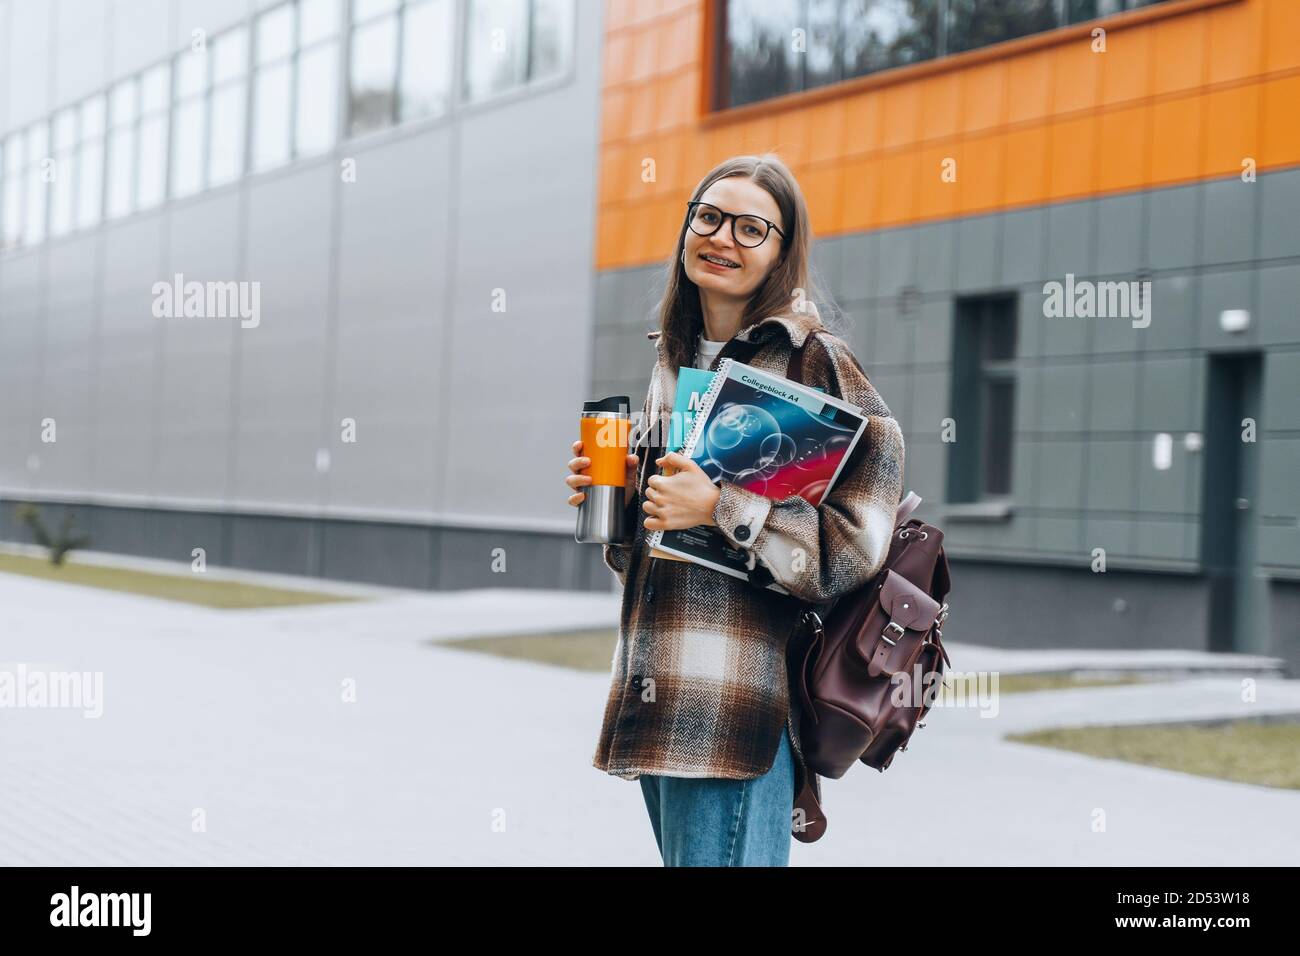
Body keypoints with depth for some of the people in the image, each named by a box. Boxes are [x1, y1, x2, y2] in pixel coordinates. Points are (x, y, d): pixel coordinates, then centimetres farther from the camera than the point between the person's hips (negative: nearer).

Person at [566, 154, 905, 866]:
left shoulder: (814, 361, -6)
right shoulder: (674, 361, 17)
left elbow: (857, 542, -14)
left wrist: (723, 509, -19)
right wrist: (617, 494, 5)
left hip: (742, 700, -8)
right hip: (658, 693, 8)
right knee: (679, 853, 15)